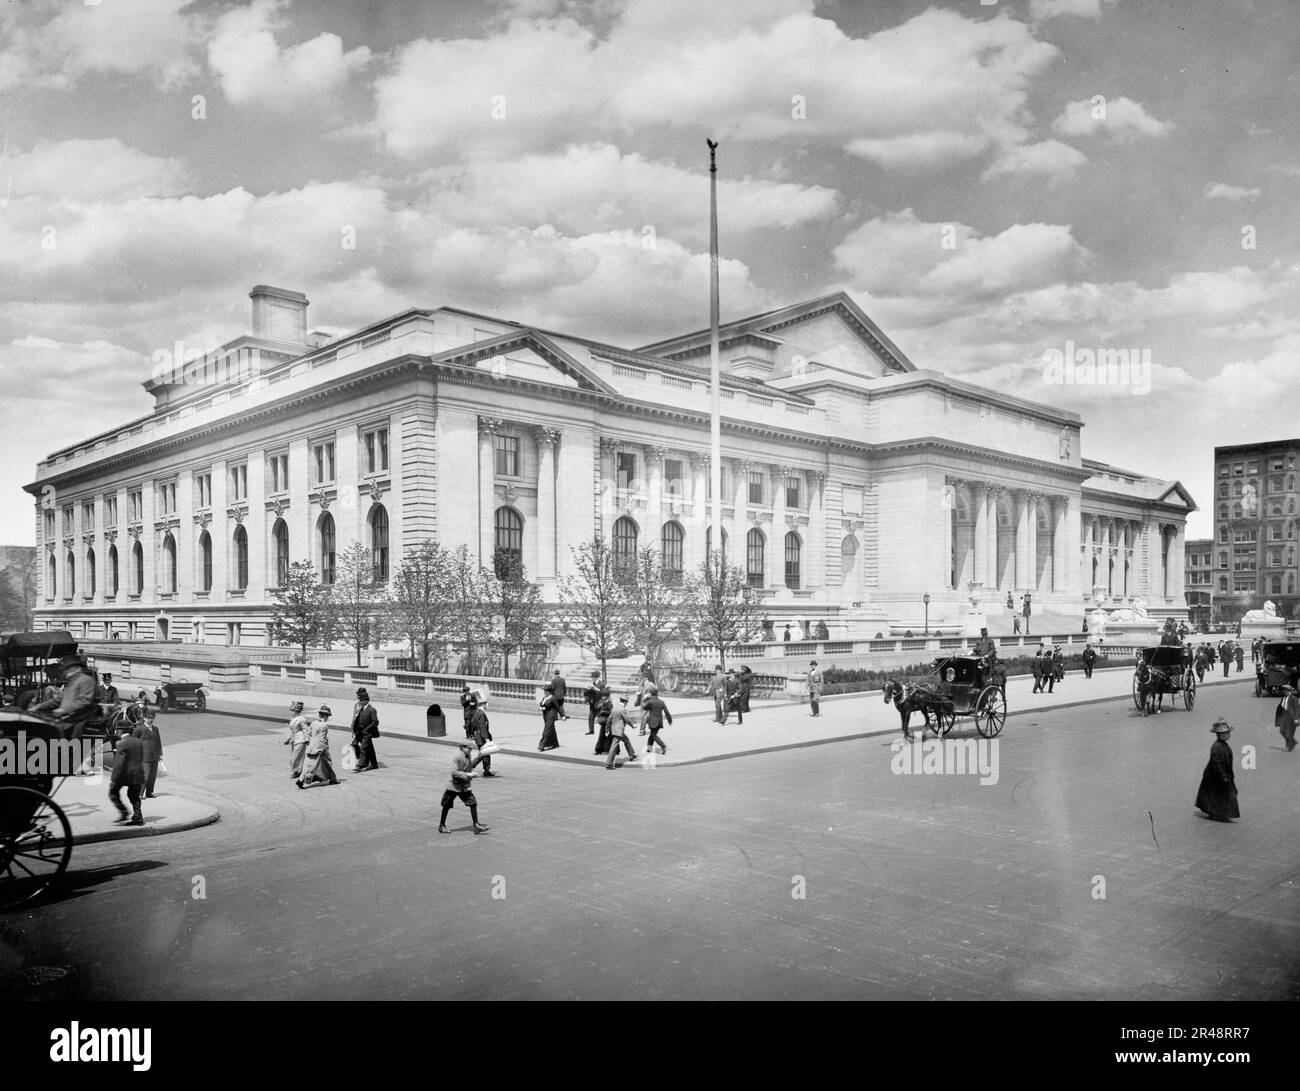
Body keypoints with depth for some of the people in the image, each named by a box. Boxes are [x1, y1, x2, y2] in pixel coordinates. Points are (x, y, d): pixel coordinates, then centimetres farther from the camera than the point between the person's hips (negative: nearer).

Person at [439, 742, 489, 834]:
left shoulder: (469, 757, 3)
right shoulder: (457, 758, -20)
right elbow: (454, 772, -25)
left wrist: (479, 758, 8)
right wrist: (467, 775, -28)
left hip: (464, 787, 6)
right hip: (453, 786, -6)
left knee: (473, 803, -3)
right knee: (446, 806, 9)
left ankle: (476, 826, 2)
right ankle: (441, 826, 26)